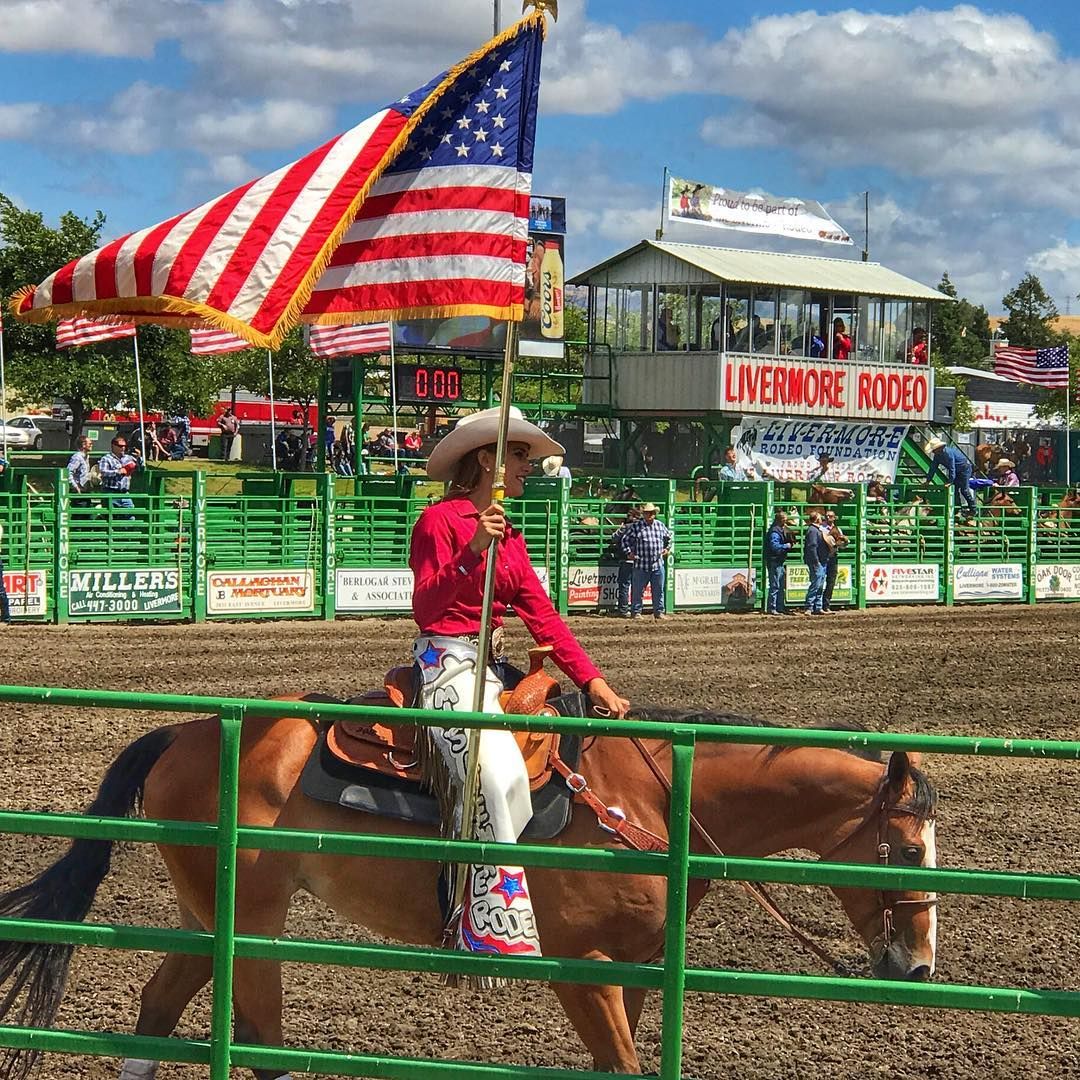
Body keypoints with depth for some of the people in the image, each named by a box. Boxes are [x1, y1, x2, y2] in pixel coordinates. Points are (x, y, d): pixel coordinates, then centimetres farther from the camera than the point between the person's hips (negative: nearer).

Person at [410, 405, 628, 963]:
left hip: (493, 665, 9)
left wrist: (591, 679, -1)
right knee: (498, 772, -28)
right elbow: (424, 608, -19)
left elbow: (541, 615, 11)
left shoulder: (510, 536, 18)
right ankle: (496, 926, -29)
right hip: (447, 660, -9)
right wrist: (472, 551, -33)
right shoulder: (439, 520, -7)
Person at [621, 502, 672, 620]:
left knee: (658, 590, 8)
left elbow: (668, 537, 25)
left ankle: (659, 612, 17)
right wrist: (629, 552, -6)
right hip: (641, 566, -3)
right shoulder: (636, 526, -4)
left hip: (658, 565, 3)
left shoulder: (660, 525, 8)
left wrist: (667, 549, 13)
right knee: (638, 590, 2)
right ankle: (636, 612, 10)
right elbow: (625, 539, 1)